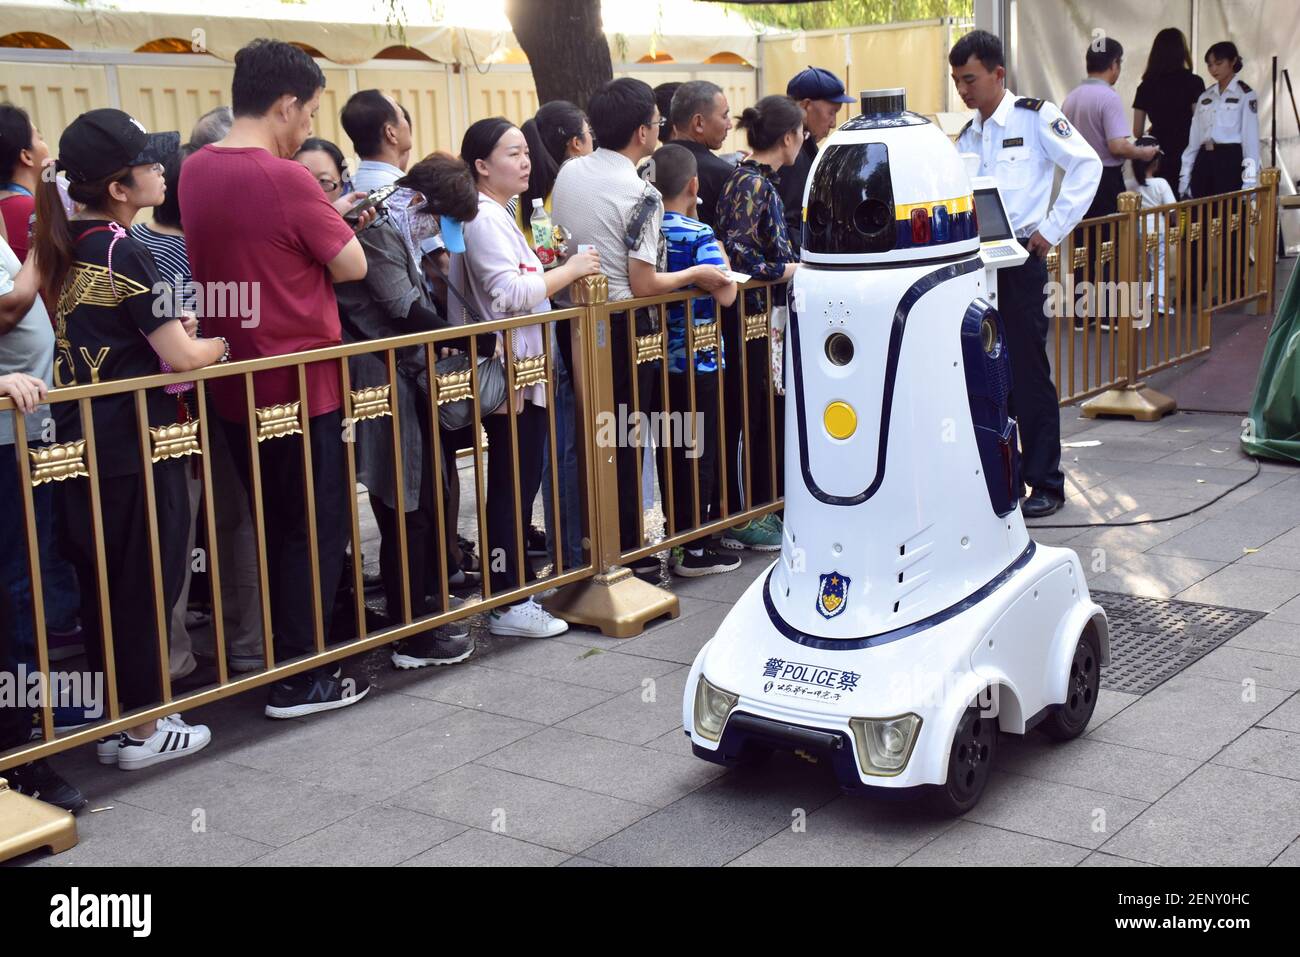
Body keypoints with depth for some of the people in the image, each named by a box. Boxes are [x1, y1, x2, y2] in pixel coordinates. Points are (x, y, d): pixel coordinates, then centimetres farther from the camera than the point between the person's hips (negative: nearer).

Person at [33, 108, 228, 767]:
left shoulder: (64, 244, 8)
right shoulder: (122, 251, -16)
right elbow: (181, 358, -16)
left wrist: (174, 325, 13)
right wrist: (220, 344, 3)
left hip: (81, 440, 8)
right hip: (134, 443, -8)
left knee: (102, 583, 15)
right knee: (147, 584, 4)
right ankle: (143, 729, 14)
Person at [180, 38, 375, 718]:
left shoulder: (196, 171, 4)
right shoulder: (286, 179, -19)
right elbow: (352, 266, -10)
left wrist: (326, 216, 13)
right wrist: (339, 224, 9)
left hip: (234, 384, 7)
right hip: (300, 382, -7)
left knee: (271, 528, 18)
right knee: (316, 531, 5)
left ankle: (277, 656, 27)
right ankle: (298, 680, 9)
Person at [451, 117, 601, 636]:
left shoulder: (497, 216, 18)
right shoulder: (484, 219, -14)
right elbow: (511, 293, -23)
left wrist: (559, 271, 12)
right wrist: (569, 270, -12)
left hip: (521, 370, 10)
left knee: (518, 482, 14)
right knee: (513, 485, -6)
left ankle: (518, 580, 22)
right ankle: (507, 604, -1)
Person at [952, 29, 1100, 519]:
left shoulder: (1035, 117, -4)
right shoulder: (968, 136, 15)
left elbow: (1087, 166, -9)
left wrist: (1051, 229, -10)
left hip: (1020, 259, -6)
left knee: (1028, 373, -3)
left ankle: (1046, 483, 5)